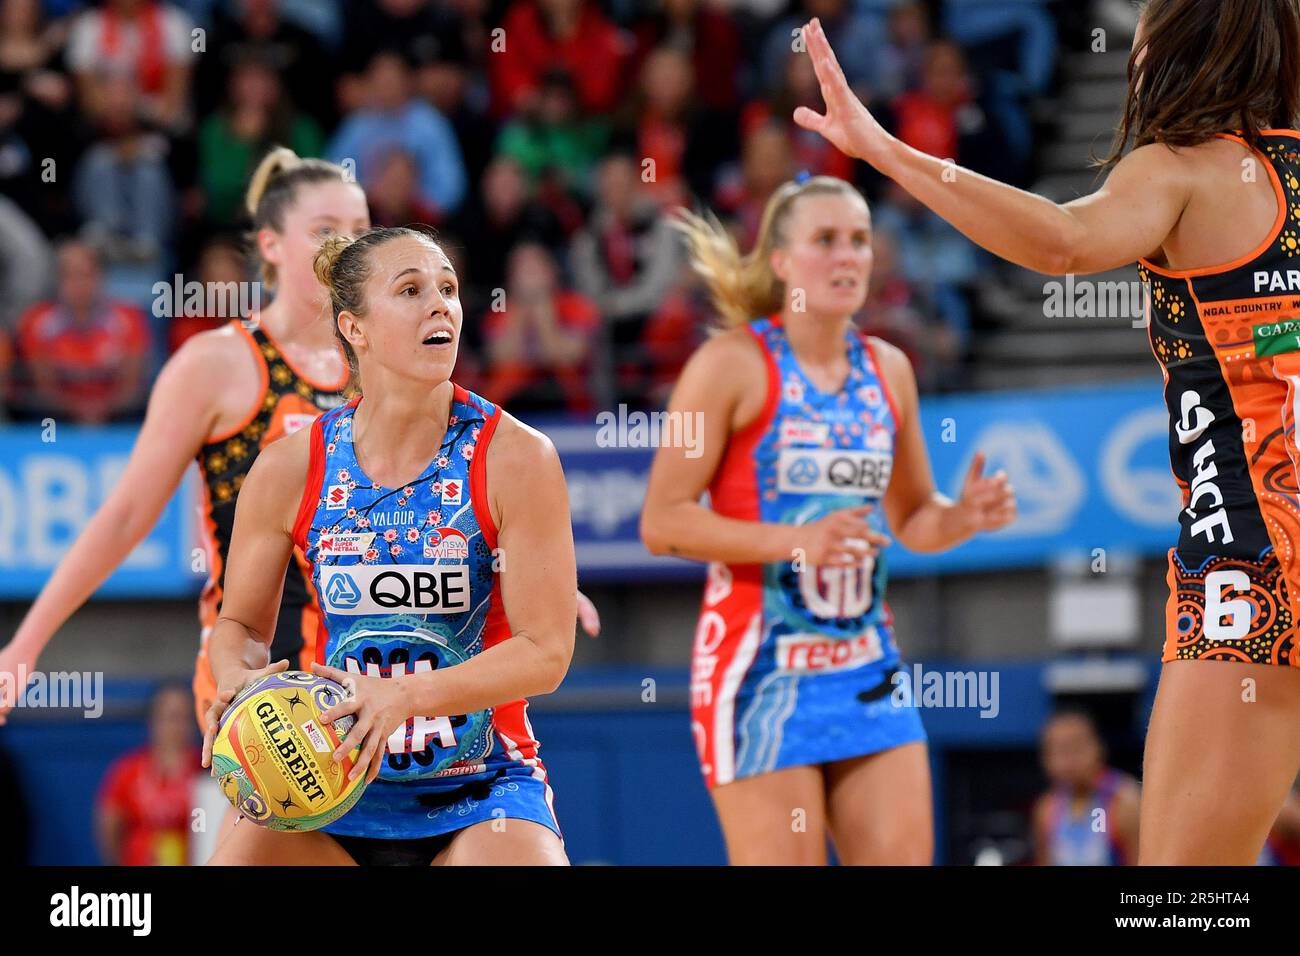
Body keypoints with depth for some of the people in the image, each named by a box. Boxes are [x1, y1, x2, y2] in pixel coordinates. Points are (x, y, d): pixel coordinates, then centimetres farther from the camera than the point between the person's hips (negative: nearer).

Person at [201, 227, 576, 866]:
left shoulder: (516, 458, -10)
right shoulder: (289, 470, -4)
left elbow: (545, 651, -12)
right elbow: (241, 623, 9)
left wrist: (403, 698, -25)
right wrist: (241, 679, -15)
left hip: (481, 784, -2)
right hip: (336, 778, 2)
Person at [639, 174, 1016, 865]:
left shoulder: (888, 370, 12)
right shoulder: (733, 363, -5)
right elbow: (661, 522, -10)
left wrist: (963, 517, 0)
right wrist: (793, 540, -21)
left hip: (867, 663, 6)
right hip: (760, 664, -6)